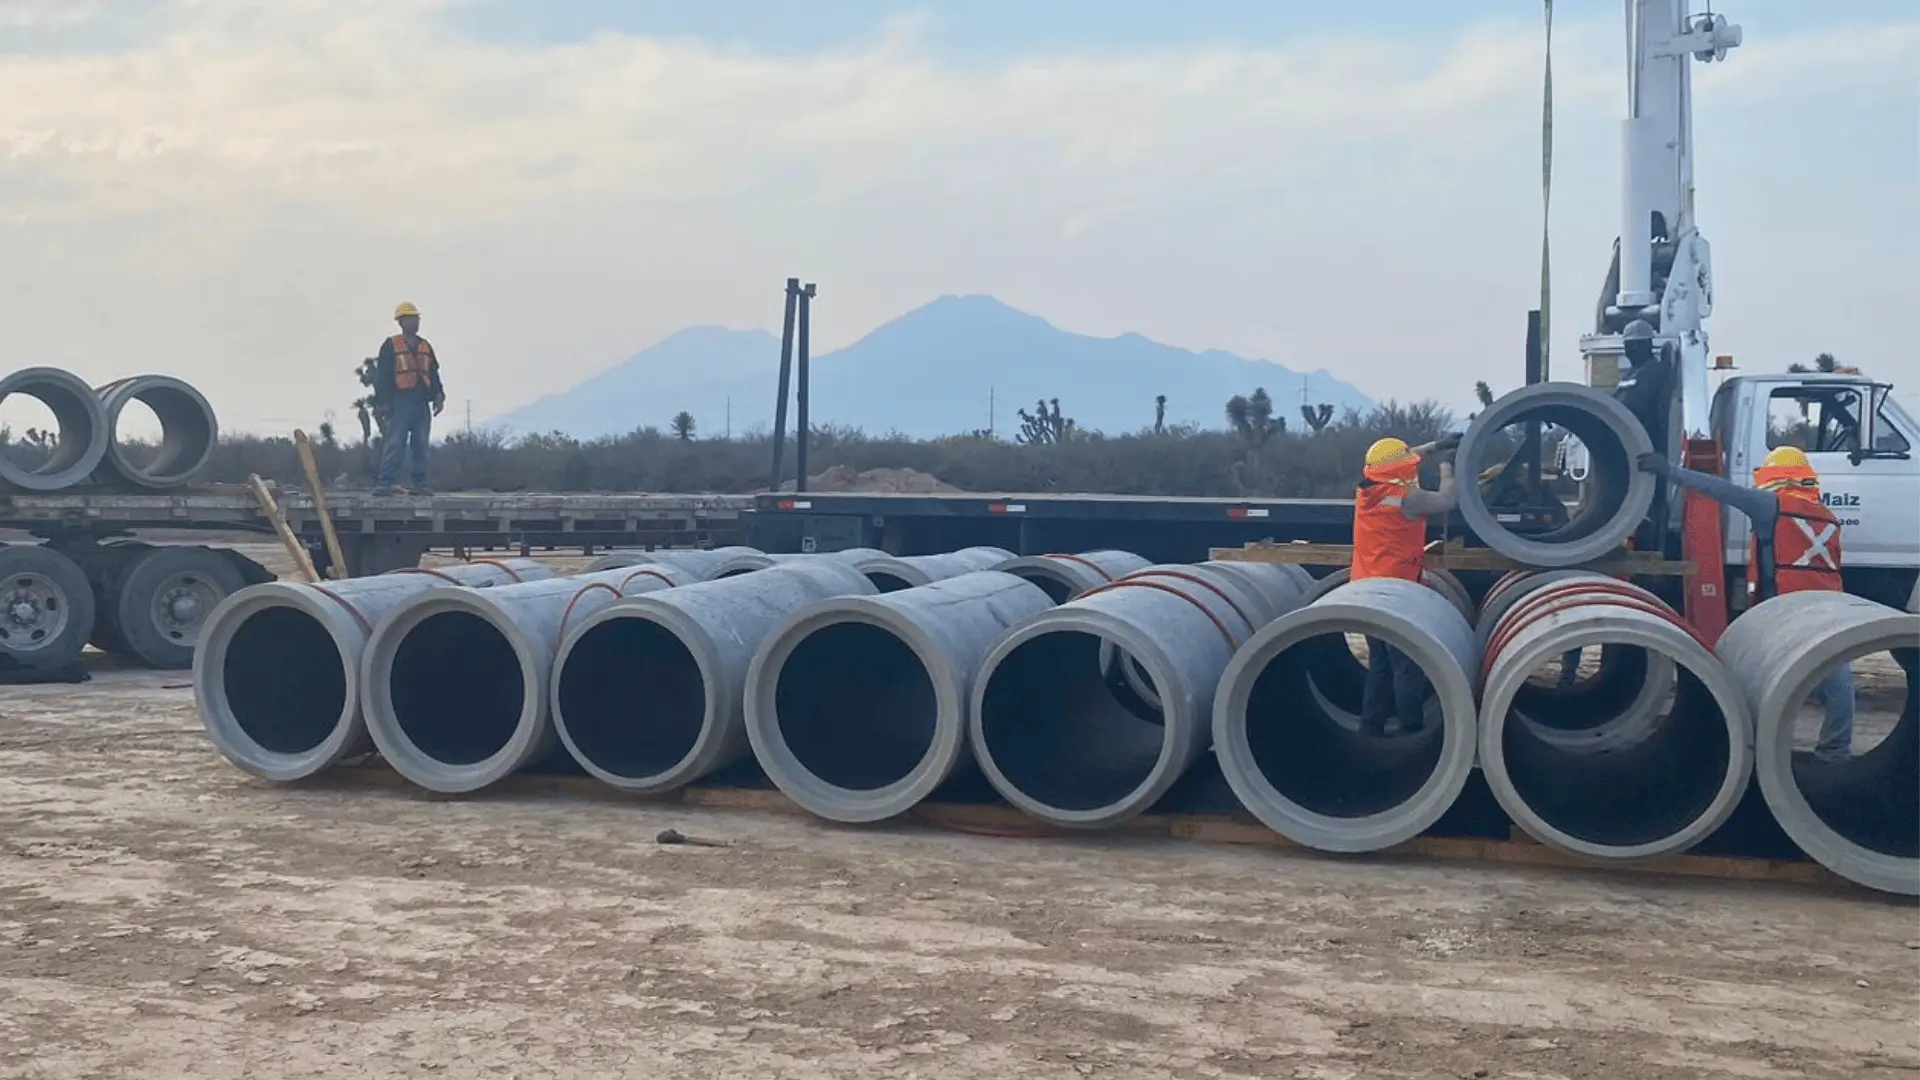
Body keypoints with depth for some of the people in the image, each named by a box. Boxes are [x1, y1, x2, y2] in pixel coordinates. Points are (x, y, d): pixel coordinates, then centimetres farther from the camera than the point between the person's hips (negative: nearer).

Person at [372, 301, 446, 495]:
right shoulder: (391, 345, 2)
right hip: (400, 402, -5)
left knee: (421, 445, 4)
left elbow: (434, 373, 19)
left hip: (422, 403, 5)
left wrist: (439, 395, 6)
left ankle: (420, 485, 8)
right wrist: (383, 401, -9)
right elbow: (382, 375, -2)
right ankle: (383, 484, -10)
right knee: (395, 444, -11)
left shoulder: (425, 346, 18)